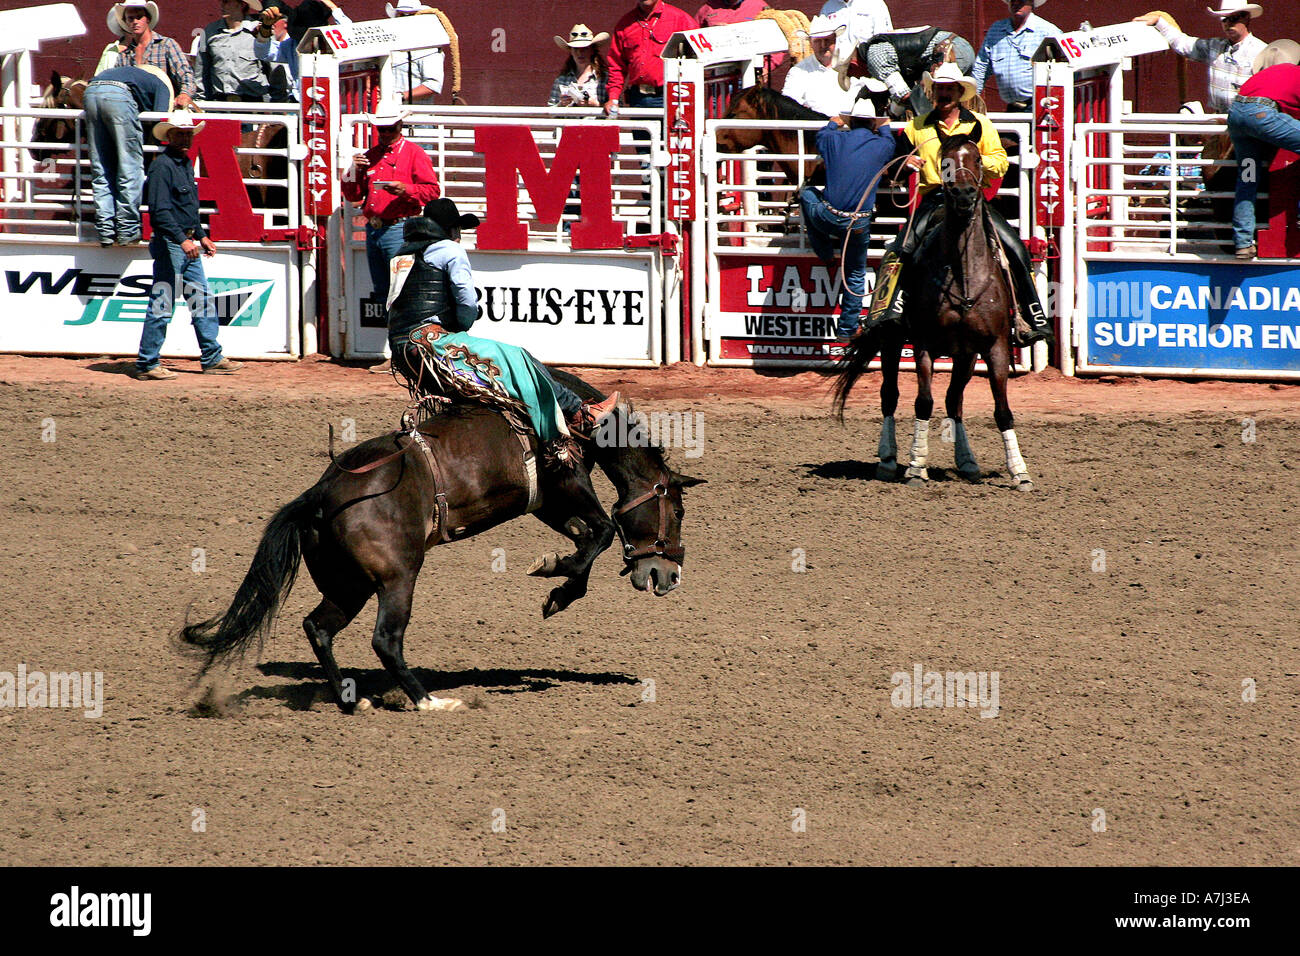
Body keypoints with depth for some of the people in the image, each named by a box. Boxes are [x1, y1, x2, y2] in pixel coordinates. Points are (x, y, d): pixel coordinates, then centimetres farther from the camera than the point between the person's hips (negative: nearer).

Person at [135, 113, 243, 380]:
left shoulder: (186, 163, 15)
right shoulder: (162, 165, -14)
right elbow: (160, 210, -22)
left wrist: (202, 236, 22)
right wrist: (181, 240, -29)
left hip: (187, 245, 9)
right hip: (169, 245, -9)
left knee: (203, 302, 11)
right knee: (162, 306, -6)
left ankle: (212, 358, 17)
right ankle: (146, 365, -1)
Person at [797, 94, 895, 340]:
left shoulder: (835, 140, -1)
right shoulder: (882, 146, -2)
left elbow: (820, 135, 25)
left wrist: (835, 123, 45)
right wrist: (884, 127, 47)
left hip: (828, 218, 0)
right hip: (859, 224, 0)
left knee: (807, 193, 33)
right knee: (855, 274, 20)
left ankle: (828, 253, 32)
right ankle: (847, 327, 23)